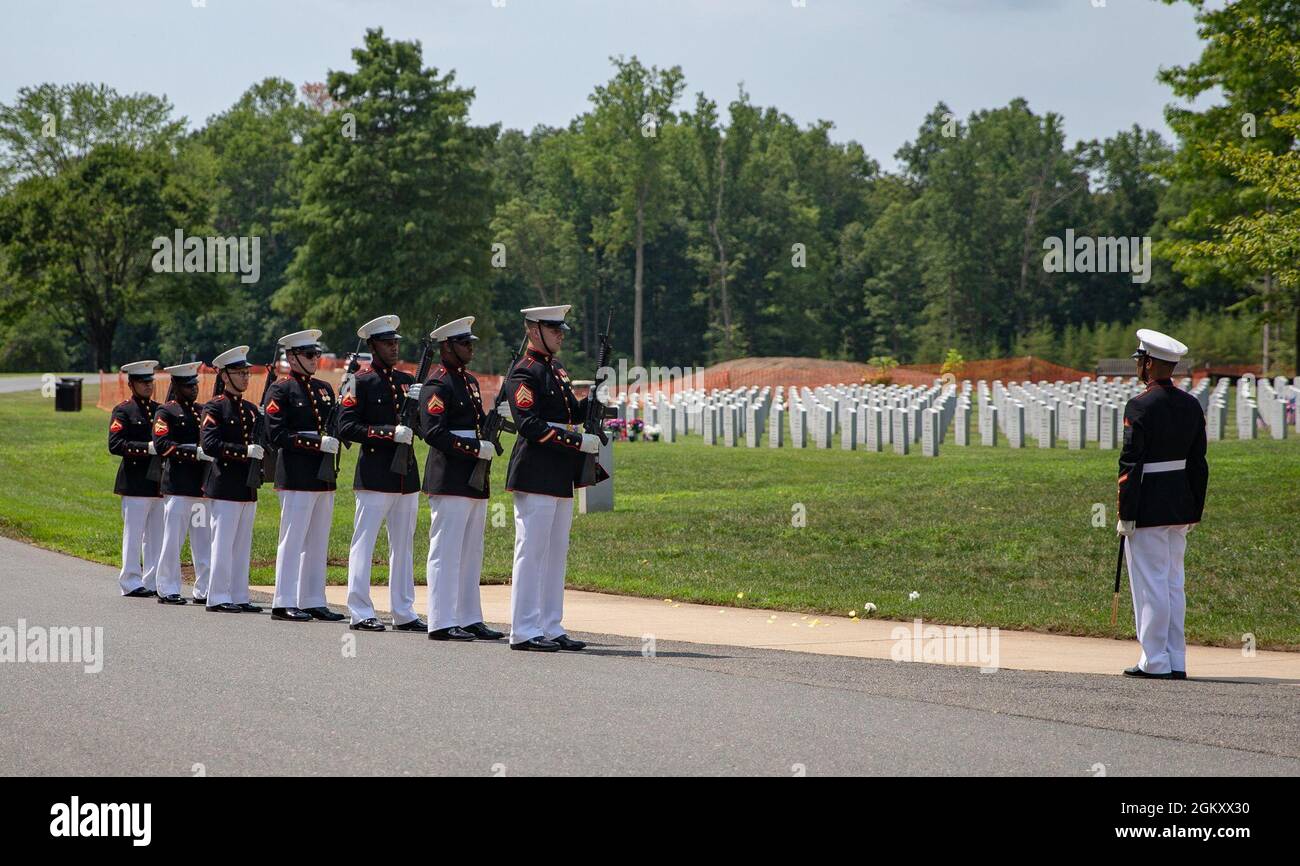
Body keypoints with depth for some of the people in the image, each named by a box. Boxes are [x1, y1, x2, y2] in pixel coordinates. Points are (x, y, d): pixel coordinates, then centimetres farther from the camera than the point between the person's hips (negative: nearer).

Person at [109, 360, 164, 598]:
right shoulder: (123, 411, -3)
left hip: (159, 483, 6)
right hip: (135, 482, -6)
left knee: (156, 535, 7)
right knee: (133, 534, -3)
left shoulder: (159, 410, 17)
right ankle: (131, 583, 1)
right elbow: (115, 445, -13)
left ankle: (153, 582, 13)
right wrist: (147, 448, -20)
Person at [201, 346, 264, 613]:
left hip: (247, 486, 7)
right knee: (223, 542, -5)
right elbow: (210, 444, -16)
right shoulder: (215, 408, -6)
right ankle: (218, 598, -1)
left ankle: (239, 597, 13)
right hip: (225, 486, -7)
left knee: (243, 544, 9)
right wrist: (245, 450, -21)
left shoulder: (251, 409, 16)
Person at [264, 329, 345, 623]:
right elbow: (276, 435, -14)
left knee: (318, 542, 9)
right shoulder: (282, 390, -5)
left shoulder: (324, 389, 16)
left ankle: (314, 601, 15)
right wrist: (317, 442, -19)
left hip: (324, 476, 7)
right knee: (292, 539, -4)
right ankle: (284, 603, -1)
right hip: (297, 477, -7)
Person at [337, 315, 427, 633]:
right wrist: (389, 433, -19)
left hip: (407, 474, 7)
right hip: (375, 473, -7)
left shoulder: (407, 380, 14)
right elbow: (346, 427, -12)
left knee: (404, 546, 10)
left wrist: (422, 402, -6)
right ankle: (360, 613, -1)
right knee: (364, 543, -4)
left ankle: (404, 612, 16)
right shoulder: (361, 382, -4)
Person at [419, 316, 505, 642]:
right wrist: (476, 448, -19)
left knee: (471, 553, 13)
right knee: (446, 551, -7)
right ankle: (442, 623, -5)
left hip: (475, 479, 10)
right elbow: (433, 432, -19)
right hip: (450, 479, -10)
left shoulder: (469, 380, 18)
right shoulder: (437, 385, -11)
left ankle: (470, 619, 18)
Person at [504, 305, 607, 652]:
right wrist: (579, 441, -20)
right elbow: (530, 425, -19)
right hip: (536, 476, -10)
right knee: (532, 551, -7)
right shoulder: (524, 372, -10)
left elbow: (570, 415, 22)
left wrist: (591, 401, 2)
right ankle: (525, 632, -4)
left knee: (556, 552, 11)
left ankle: (550, 628, 16)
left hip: (560, 477, 10)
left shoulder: (557, 371, 18)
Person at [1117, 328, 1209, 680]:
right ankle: (1176, 662, 14)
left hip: (1147, 507, -7)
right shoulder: (1191, 405, 7)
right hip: (1180, 508, 7)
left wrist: (1125, 515, -12)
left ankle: (1155, 662, 0)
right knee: (1174, 583, 12)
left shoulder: (1139, 407, -15)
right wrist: (1195, 511, 18)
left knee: (1151, 584, -2)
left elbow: (1131, 464, -16)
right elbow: (1198, 462, 11)